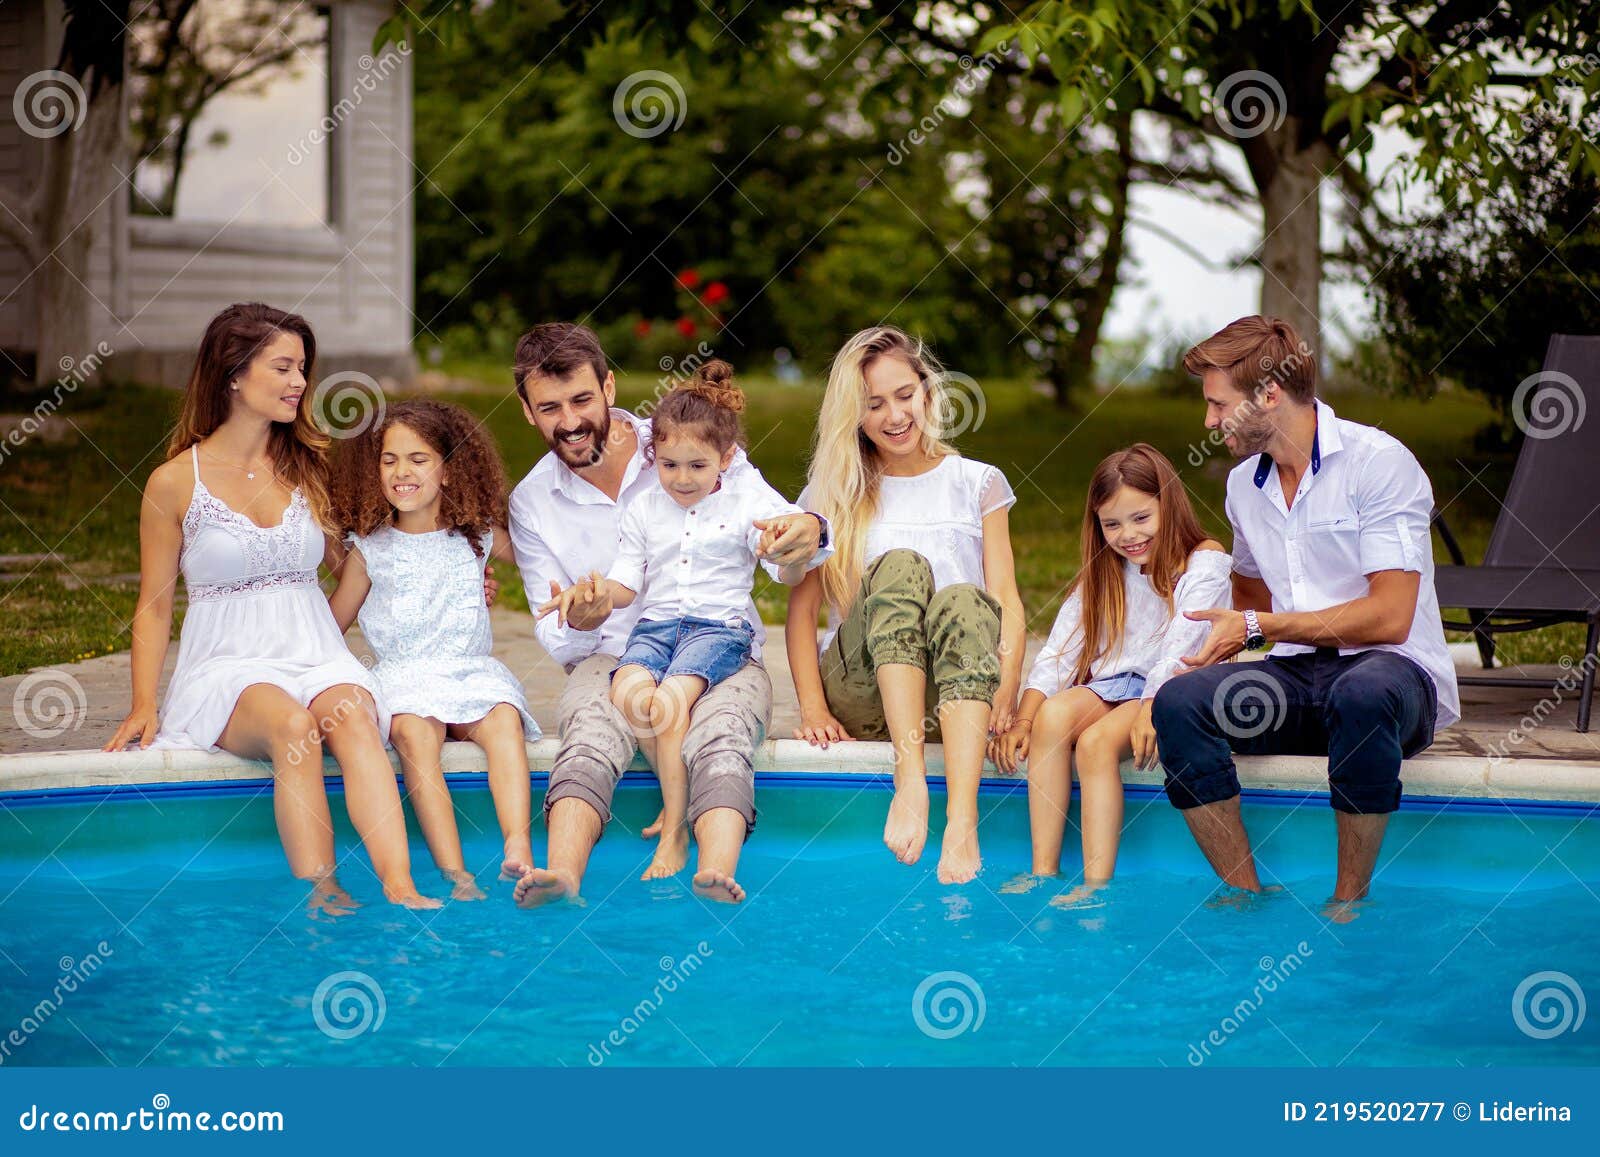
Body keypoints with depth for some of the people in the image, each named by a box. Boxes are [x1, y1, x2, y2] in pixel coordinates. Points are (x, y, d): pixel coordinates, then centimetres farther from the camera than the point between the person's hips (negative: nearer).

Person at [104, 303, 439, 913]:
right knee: (290, 724, -37)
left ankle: (401, 890, -49)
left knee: (351, 715, -34)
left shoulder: (314, 463, 13)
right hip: (228, 667, -2)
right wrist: (144, 704, -5)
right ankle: (321, 894, -42)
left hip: (318, 657, 2)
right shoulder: (176, 482, 3)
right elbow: (154, 608, 8)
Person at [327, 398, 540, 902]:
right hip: (403, 674, -1)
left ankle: (518, 851, -49)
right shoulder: (370, 548, 8)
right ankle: (456, 874, -46)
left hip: (473, 668, 1)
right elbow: (332, 624, 15)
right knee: (413, 733, -35)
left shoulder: (478, 536, 11)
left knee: (504, 719, -33)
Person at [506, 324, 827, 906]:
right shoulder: (531, 503, 9)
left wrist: (809, 532, -26)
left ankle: (716, 876, -61)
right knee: (592, 731, -35)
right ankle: (562, 875, -59)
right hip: (610, 661, 1)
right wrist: (576, 625, -18)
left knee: (718, 735, -36)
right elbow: (556, 641, 9)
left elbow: (777, 544, 1)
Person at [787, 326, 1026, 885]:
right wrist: (812, 707, -8)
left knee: (965, 600, -34)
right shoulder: (832, 494, 17)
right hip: (859, 693, 0)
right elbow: (802, 606, 8)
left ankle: (962, 819, -54)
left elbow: (1006, 599, 6)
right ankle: (910, 777, -46)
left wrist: (1005, 694, -11)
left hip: (954, 695, 0)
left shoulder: (978, 483, 17)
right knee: (901, 564, -28)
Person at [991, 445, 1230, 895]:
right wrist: (1022, 720, -7)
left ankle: (1097, 886, -37)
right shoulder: (1100, 576, 20)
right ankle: (1043, 873, -31)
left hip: (1171, 694, -5)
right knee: (1053, 714, -29)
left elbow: (1182, 648, -14)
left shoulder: (1204, 563, 2)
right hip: (1109, 687, 5)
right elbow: (1057, 652, 9)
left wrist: (1150, 710, -30)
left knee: (1096, 741, -33)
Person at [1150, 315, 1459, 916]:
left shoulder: (1379, 462, -9)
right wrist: (1220, 642, 9)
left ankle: (1348, 902, -26)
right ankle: (1247, 897, -20)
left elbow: (1389, 617, -16)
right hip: (1296, 677, 6)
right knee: (1178, 702, -24)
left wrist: (1257, 625, -12)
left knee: (1361, 694, -42)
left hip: (1397, 670, -5)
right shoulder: (1245, 484, 14)